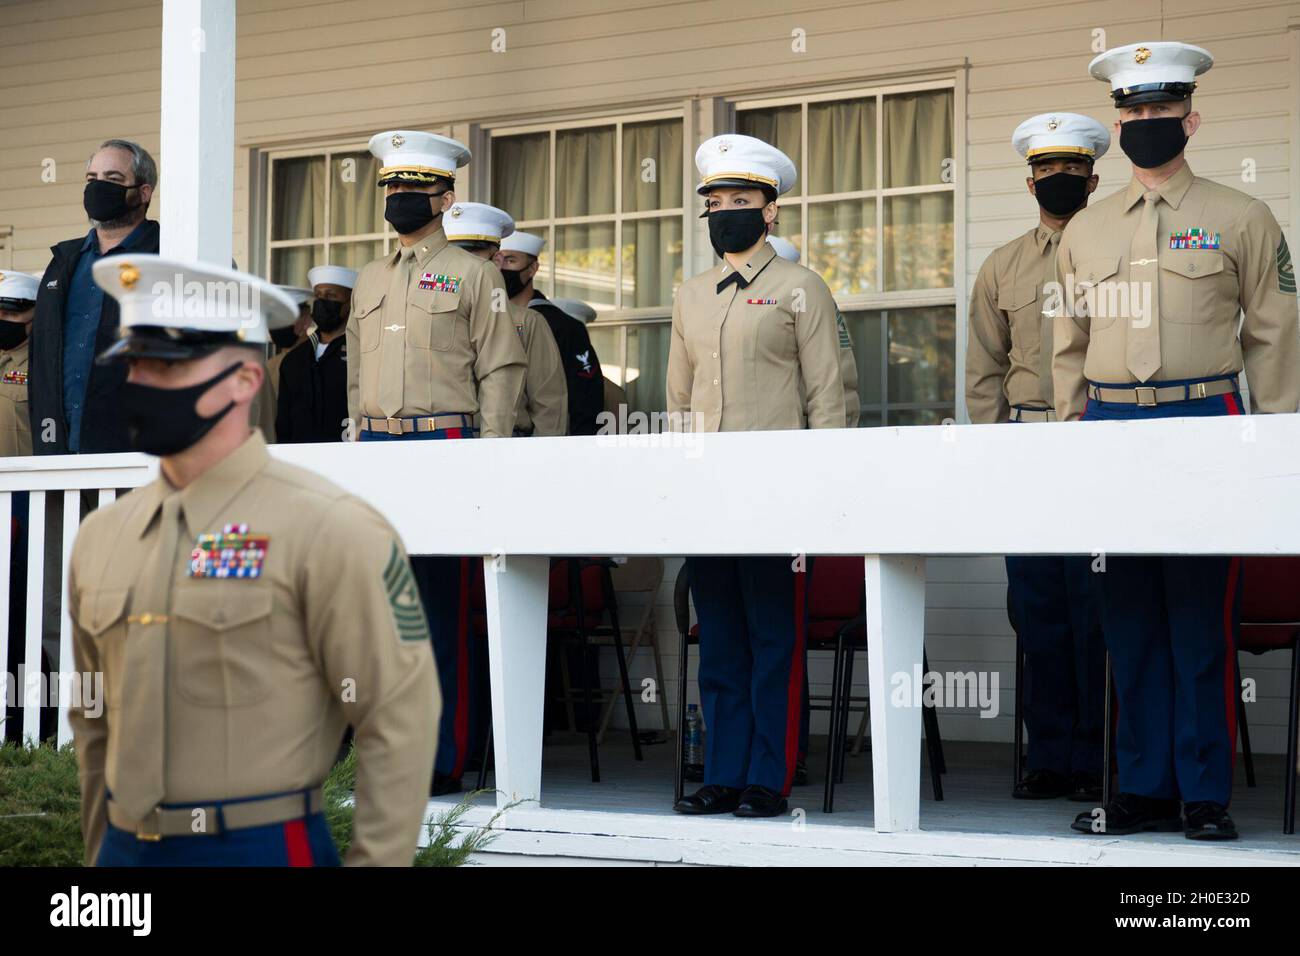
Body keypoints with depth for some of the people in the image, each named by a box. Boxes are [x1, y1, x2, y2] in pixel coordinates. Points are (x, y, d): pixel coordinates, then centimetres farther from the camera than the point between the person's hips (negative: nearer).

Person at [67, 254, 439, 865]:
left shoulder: (327, 528, -11)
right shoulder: (100, 537, 7)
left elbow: (400, 718, -12)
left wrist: (378, 860, -13)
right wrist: (101, 849, 17)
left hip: (265, 847, -5)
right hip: (125, 850, 6)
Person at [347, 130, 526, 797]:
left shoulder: (472, 274, 2)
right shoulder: (369, 281, 18)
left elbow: (501, 371, -2)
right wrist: (360, 448, 14)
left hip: (443, 443, -5)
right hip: (374, 449, 6)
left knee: (442, 605, -5)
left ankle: (445, 759, 0)